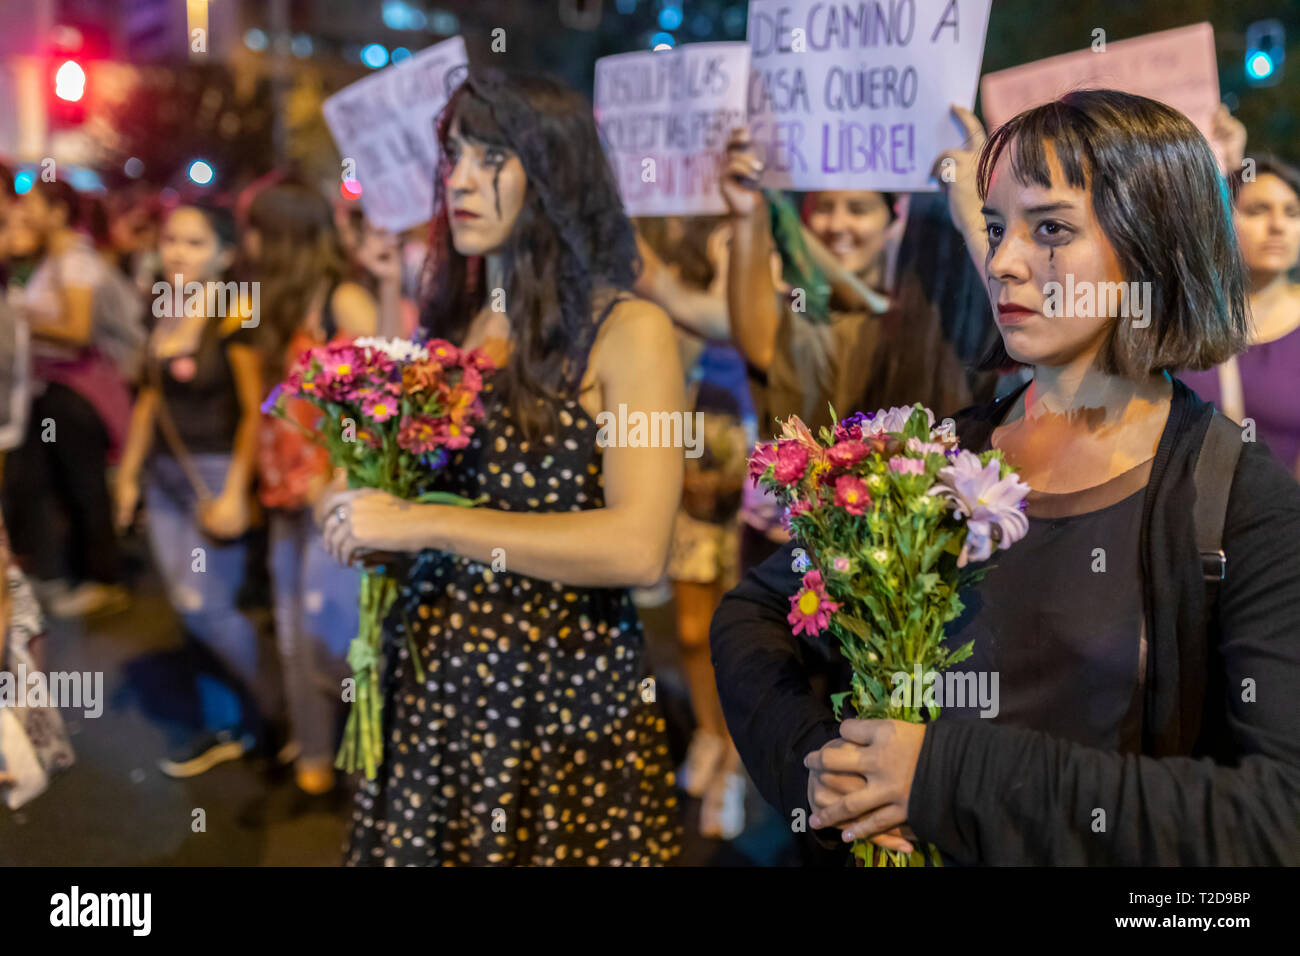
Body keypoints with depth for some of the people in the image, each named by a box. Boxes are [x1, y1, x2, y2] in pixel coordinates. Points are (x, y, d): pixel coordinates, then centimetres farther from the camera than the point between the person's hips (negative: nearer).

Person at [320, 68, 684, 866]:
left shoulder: (628, 332, -10)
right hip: (431, 687, 5)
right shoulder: (450, 322, 7)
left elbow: (637, 549, -22)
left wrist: (425, 525, -21)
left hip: (566, 701, -5)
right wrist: (369, 509, -3)